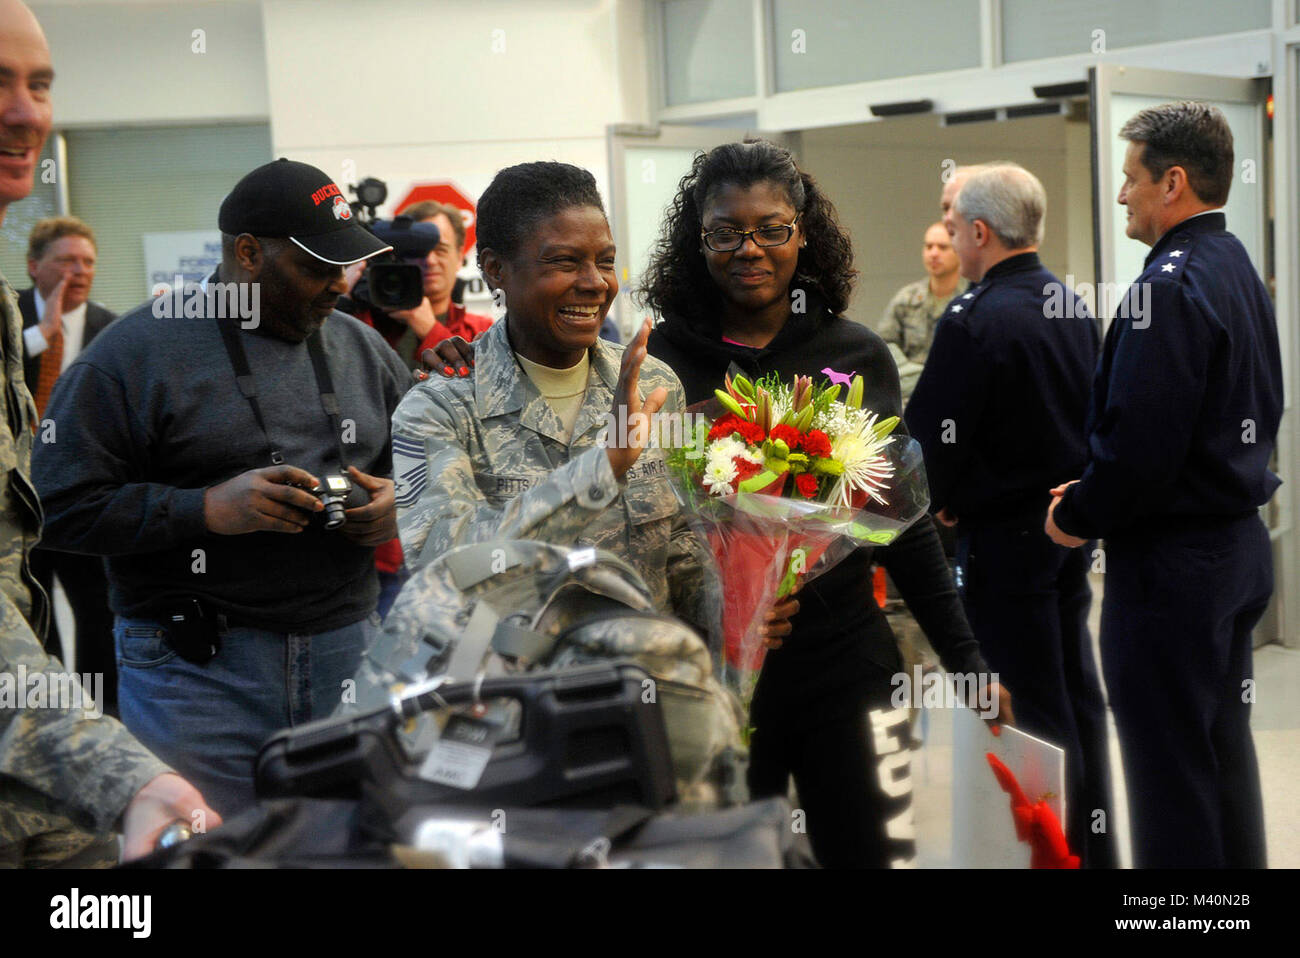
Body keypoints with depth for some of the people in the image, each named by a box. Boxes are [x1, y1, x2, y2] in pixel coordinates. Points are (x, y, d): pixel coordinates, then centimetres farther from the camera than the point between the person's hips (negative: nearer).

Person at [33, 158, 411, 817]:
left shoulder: (362, 349, 12)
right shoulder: (133, 353, -4)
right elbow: (62, 506, -9)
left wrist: (400, 503, -1)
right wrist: (208, 509, -19)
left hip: (348, 657, 5)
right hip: (196, 669, -4)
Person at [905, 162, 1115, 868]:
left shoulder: (974, 319, -19)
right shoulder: (1073, 307, 6)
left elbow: (932, 433, -15)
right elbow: (1090, 416, 13)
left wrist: (937, 500, 3)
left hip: (1002, 539, -8)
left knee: (1031, 705, 1)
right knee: (1076, 694, 16)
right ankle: (1094, 849, 28)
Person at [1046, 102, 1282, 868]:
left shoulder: (1171, 285, -20)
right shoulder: (1241, 270, 11)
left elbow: (1140, 444, -26)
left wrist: (1079, 517, -7)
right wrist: (1094, 493, 10)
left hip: (1171, 563, -10)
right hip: (1239, 545, 10)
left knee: (1169, 768, 1)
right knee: (1223, 748, 20)